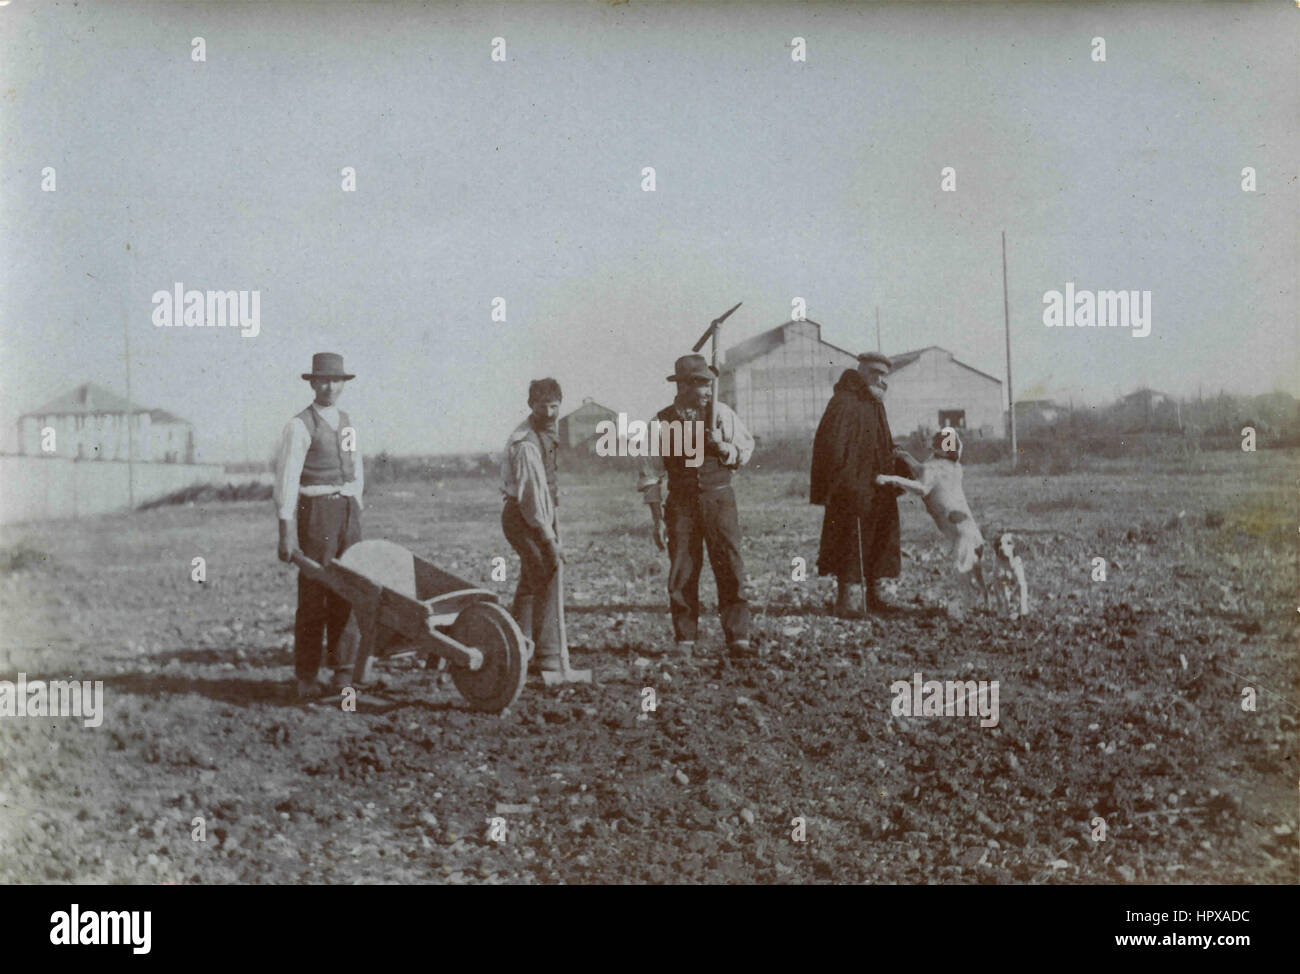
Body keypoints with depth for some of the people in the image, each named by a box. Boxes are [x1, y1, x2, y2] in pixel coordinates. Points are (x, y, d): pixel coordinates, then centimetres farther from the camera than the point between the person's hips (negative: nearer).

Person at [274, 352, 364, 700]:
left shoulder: (347, 424, 16)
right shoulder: (299, 426, -5)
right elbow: (286, 479, -11)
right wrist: (286, 532, -16)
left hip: (348, 513, 6)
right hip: (315, 512, -6)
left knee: (345, 594, 4)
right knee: (313, 595, -5)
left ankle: (343, 672, 10)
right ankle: (307, 677, 0)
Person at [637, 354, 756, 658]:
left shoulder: (722, 413, 4)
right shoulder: (661, 423, 0)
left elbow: (745, 453, 11)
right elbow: (650, 476, 4)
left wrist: (723, 447, -11)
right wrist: (657, 519, 1)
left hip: (719, 499, 1)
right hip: (681, 504, -1)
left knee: (730, 569, -7)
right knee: (682, 575, 2)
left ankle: (738, 639, -5)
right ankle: (685, 642, 13)